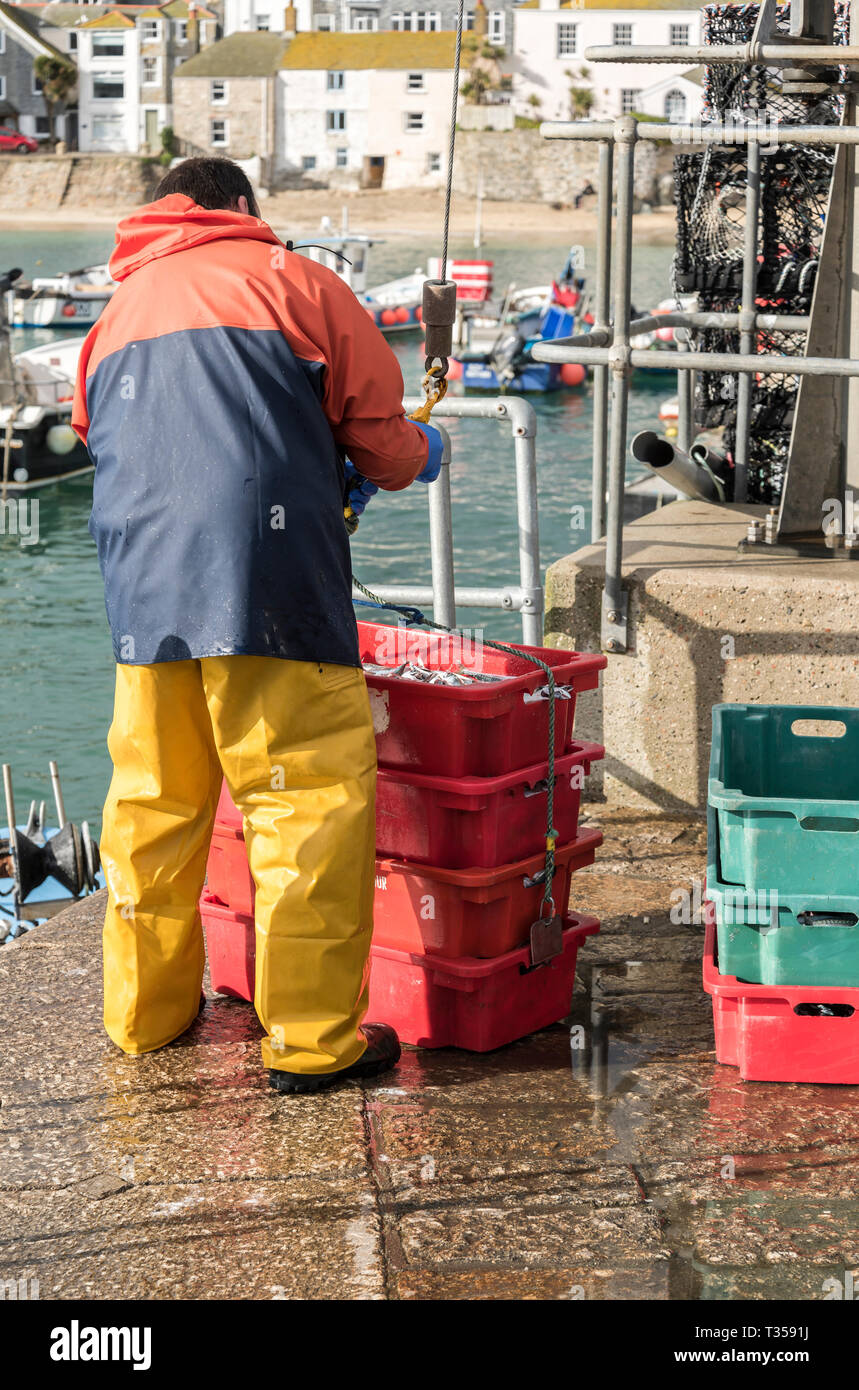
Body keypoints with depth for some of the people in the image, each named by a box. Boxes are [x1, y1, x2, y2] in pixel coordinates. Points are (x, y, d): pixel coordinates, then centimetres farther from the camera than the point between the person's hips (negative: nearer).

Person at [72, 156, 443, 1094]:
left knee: (152, 797, 15)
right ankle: (311, 1039, -2)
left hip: (141, 593, 6)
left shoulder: (116, 315, 25)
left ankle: (146, 1010, 25)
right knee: (314, 796, -2)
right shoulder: (289, 280, 9)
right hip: (272, 584, -5)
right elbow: (377, 431, 7)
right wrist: (416, 456, 32)